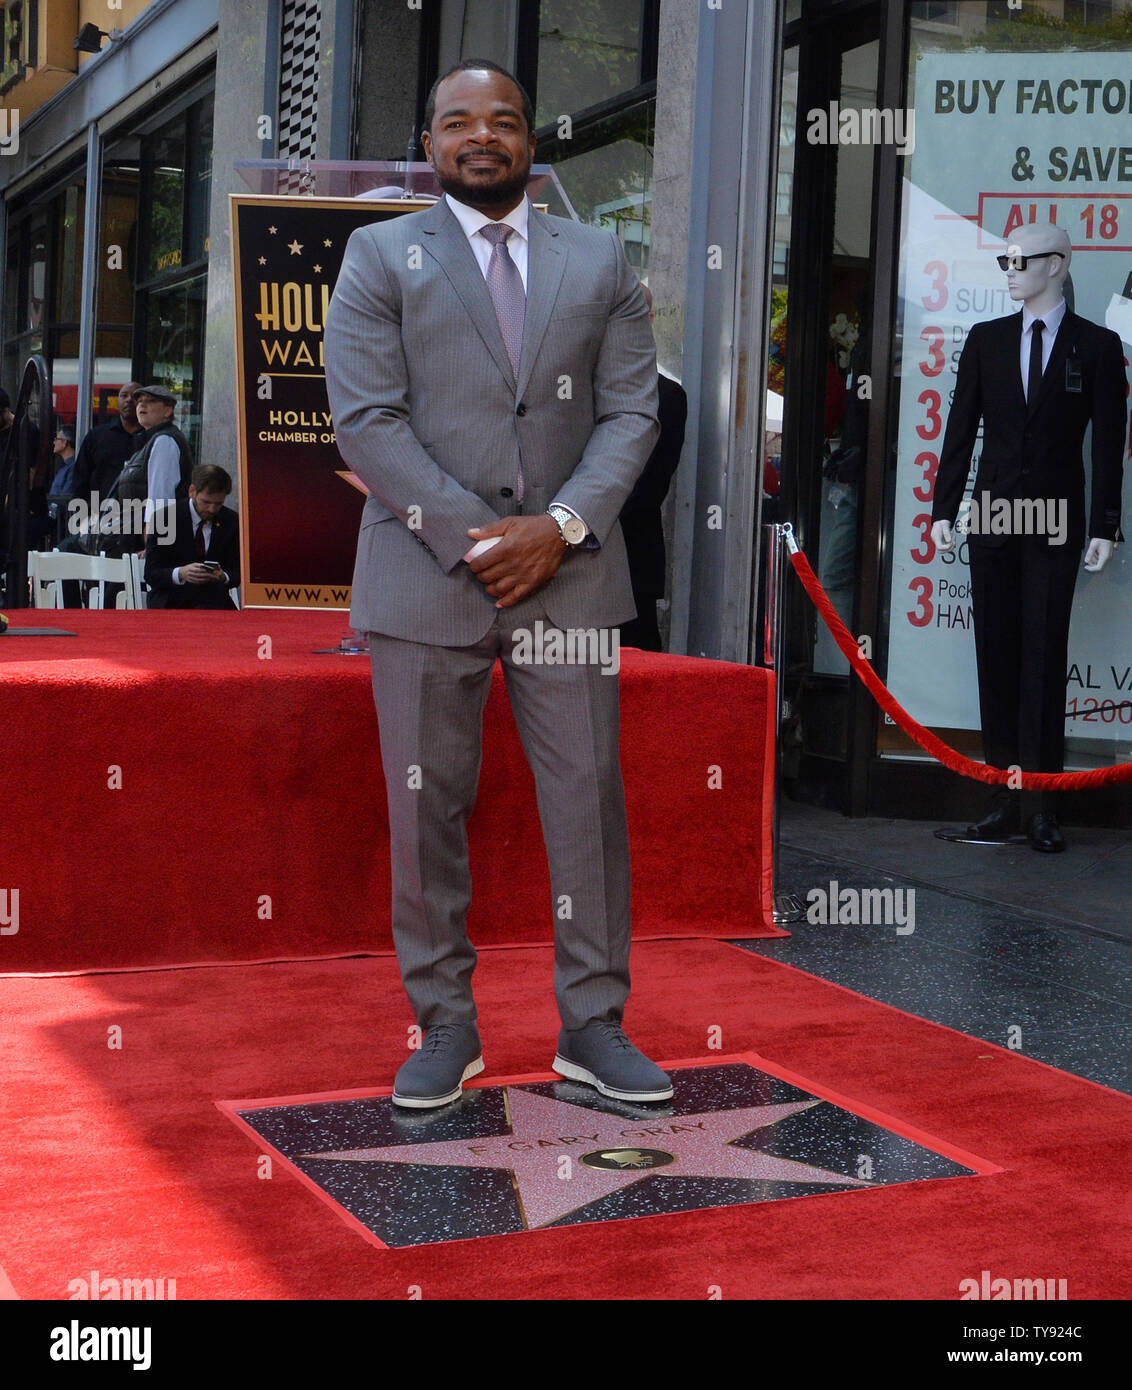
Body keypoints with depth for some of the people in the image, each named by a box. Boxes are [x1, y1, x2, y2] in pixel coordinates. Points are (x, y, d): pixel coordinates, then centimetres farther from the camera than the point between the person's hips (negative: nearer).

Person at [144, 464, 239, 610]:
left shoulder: (231, 521, 4)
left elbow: (237, 573, 8)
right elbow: (151, 574, -6)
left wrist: (222, 577, -18)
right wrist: (180, 573, -27)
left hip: (213, 602, 2)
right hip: (171, 602, -2)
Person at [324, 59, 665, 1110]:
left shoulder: (598, 262, 13)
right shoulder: (379, 256, 7)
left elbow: (631, 412, 6)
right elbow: (366, 419, -4)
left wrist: (560, 526, -10)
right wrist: (467, 536, -13)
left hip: (567, 571, 2)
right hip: (426, 573, -1)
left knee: (589, 797, 1)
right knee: (426, 807, 2)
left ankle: (592, 1025, 13)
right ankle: (444, 1026, 15)